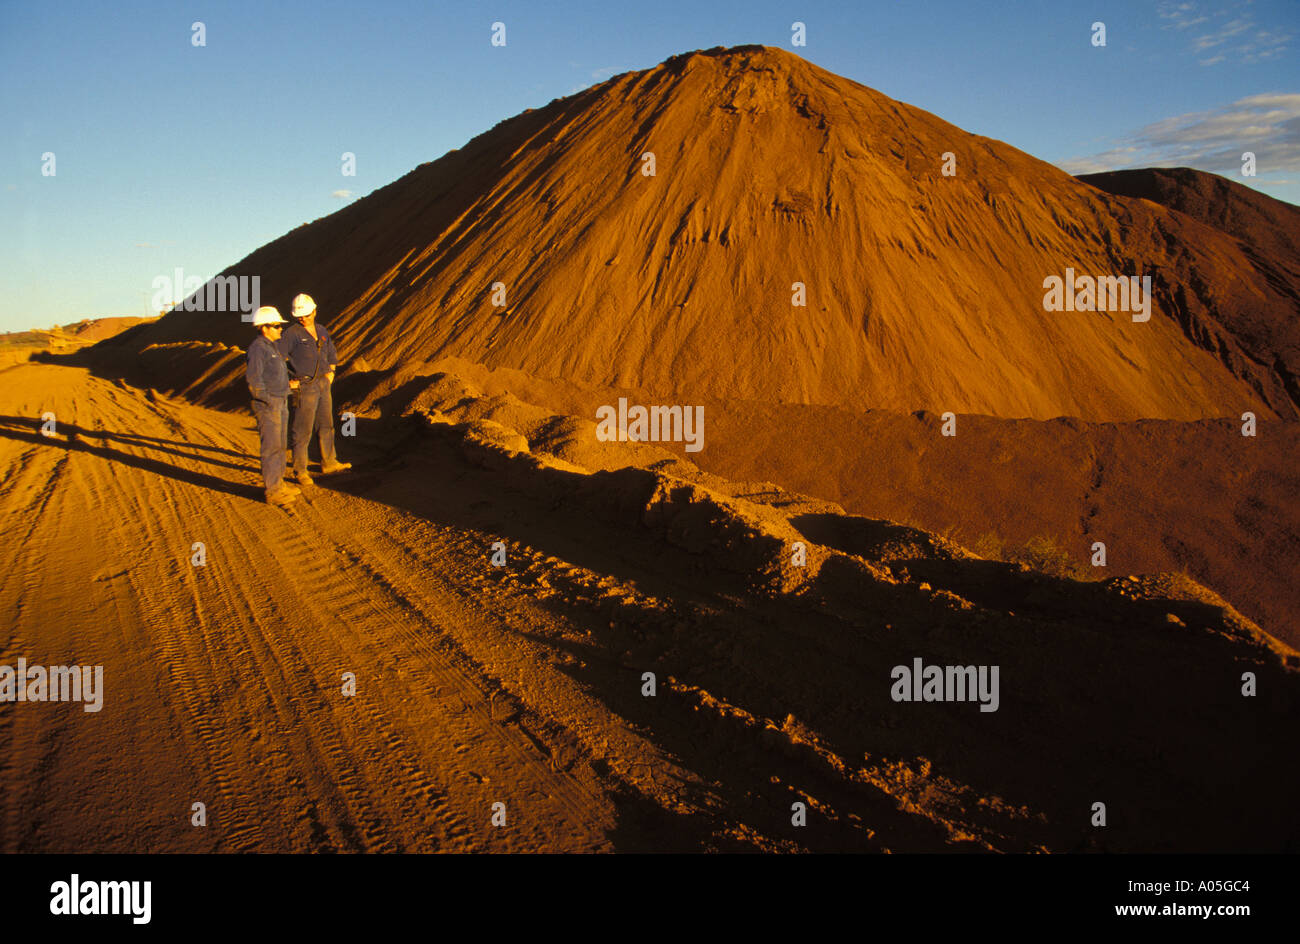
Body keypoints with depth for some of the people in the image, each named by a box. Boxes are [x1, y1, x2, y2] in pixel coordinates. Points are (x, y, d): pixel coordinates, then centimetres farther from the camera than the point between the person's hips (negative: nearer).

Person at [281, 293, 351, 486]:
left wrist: (331, 372, 11)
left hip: (323, 384, 7)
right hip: (304, 387, -7)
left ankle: (328, 463, 28)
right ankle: (300, 470, 6)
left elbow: (332, 354, 24)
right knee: (303, 429, -2)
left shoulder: (322, 331, 9)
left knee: (326, 425, 15)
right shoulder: (292, 334, -12)